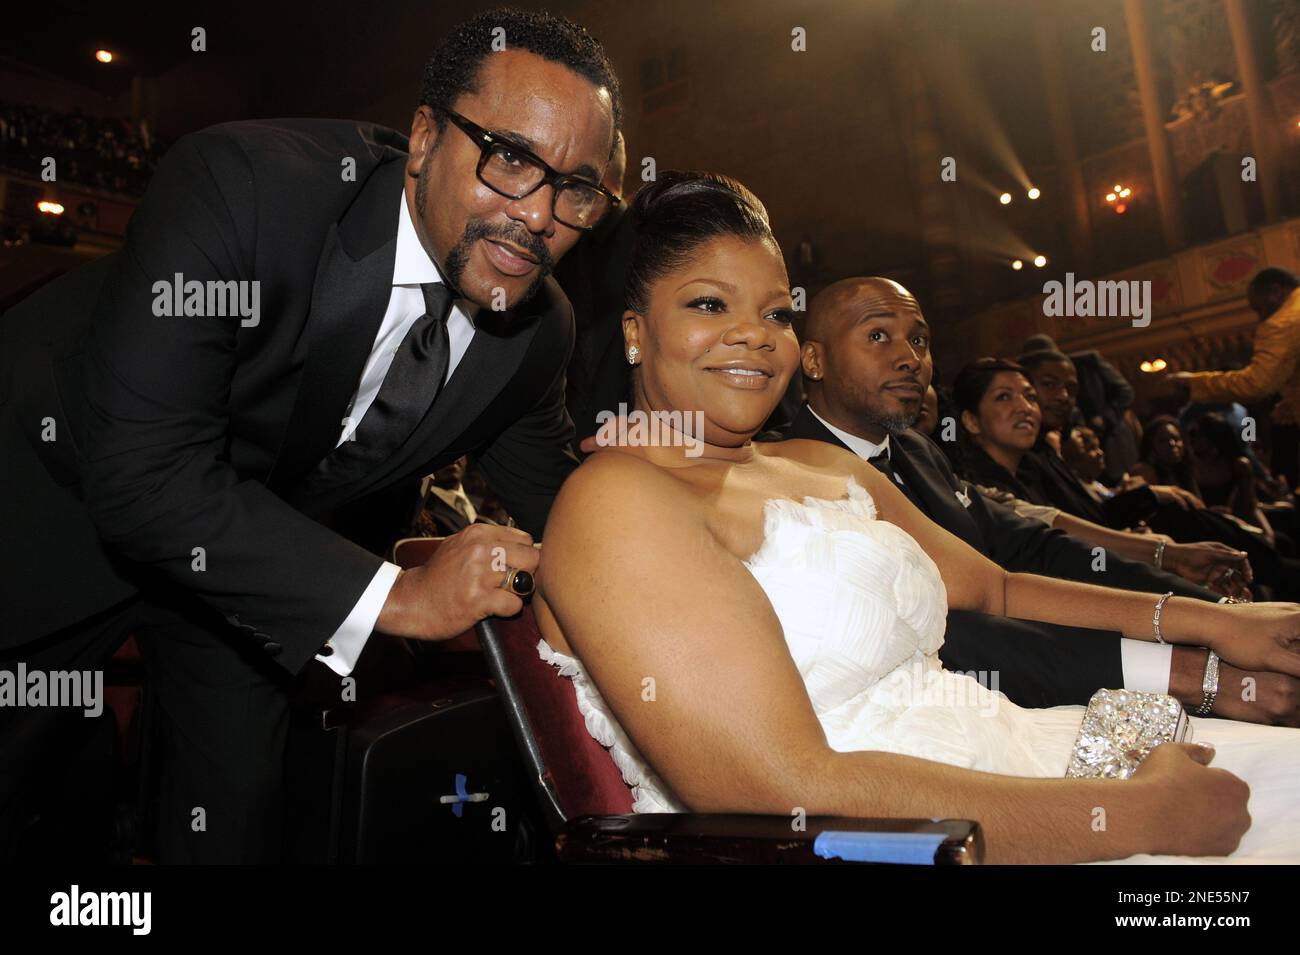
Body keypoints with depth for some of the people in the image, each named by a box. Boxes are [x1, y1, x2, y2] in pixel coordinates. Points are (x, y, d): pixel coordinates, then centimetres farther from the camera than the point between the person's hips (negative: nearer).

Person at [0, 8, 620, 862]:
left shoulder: (541, 334, -17)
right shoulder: (242, 182, -34)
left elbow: (556, 511, 0)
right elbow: (141, 471, -36)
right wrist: (394, 595, -36)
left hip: (286, 528, 4)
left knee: (241, 803, 14)